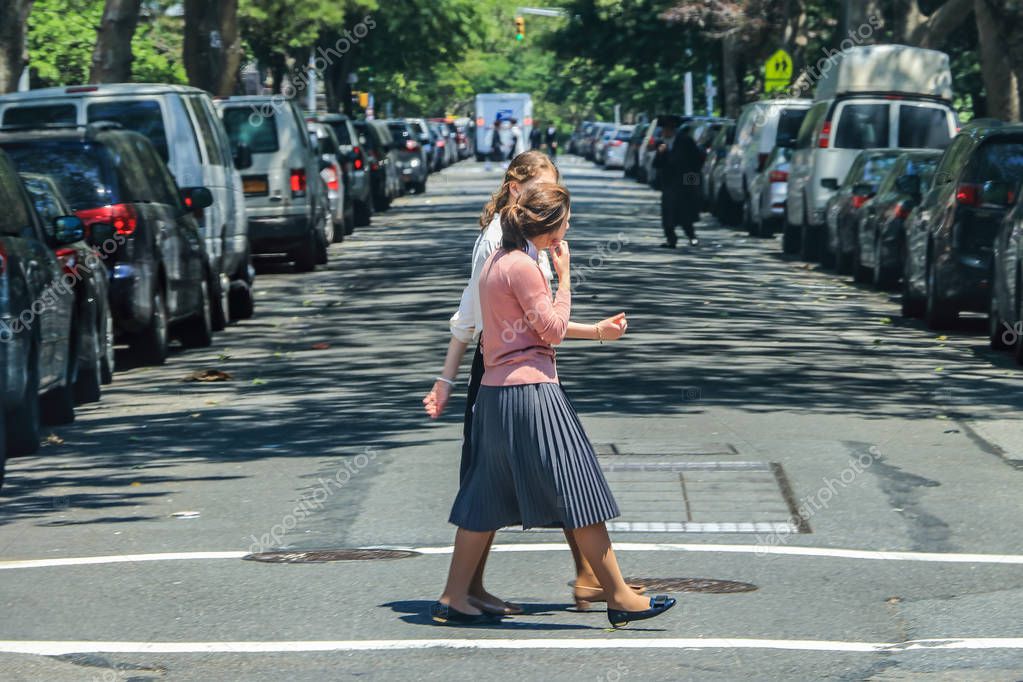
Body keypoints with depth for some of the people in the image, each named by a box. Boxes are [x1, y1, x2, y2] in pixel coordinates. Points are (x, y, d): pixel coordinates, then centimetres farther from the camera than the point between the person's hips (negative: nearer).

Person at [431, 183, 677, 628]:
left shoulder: (496, 261, 15)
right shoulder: (523, 266, -15)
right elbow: (553, 330, -10)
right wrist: (564, 276, -5)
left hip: (496, 391, 10)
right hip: (530, 389, -10)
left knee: (488, 499, 12)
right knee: (579, 492, -4)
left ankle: (453, 598, 12)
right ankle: (619, 597, 0)